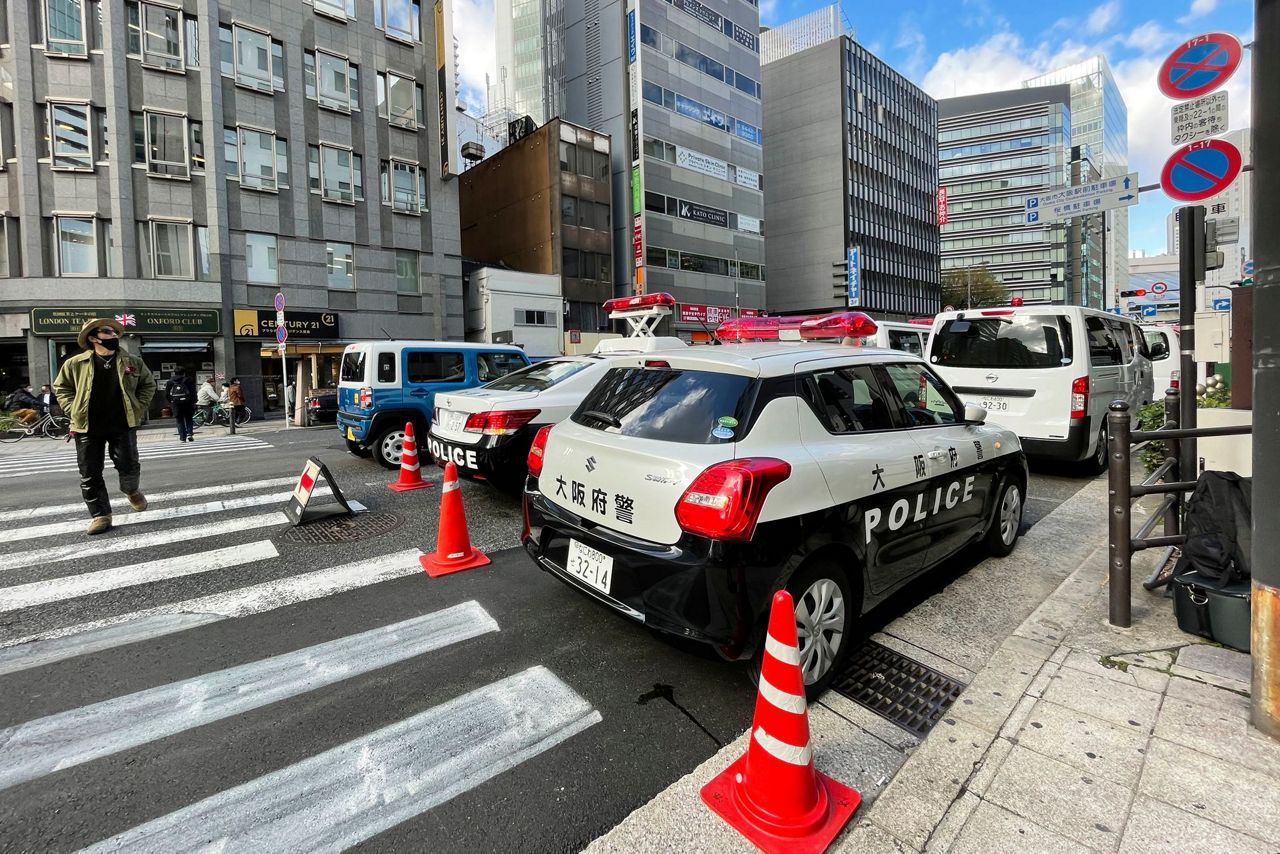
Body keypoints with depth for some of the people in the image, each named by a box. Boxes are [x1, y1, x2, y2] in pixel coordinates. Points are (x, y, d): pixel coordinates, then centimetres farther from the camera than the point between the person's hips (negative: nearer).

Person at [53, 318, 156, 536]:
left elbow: (148, 384, 14)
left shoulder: (132, 362, 3)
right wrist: (74, 411, 0)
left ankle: (132, 491, 30)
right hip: (88, 428, 0)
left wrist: (138, 409, 5)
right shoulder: (76, 363, 1)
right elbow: (60, 387, 12)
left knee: (128, 466, -4)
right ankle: (101, 515, 13)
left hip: (123, 425, 0)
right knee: (90, 475, 3)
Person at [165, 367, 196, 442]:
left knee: (180, 421, 7)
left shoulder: (170, 382, 7)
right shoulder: (187, 381, 0)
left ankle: (182, 437, 3)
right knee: (188, 419, 10)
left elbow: (166, 394, 5)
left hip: (176, 403, 1)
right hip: (187, 403, -1)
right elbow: (193, 392, -5)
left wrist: (171, 402, 16)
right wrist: (194, 402, 1)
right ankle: (190, 433, -8)